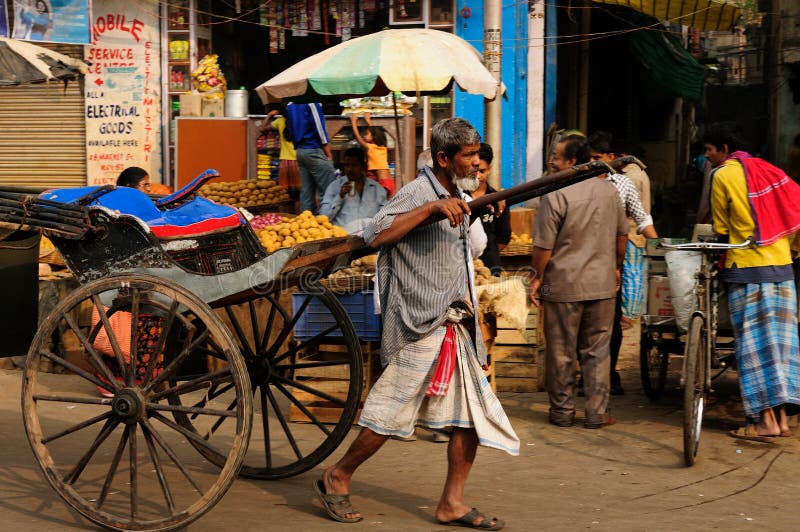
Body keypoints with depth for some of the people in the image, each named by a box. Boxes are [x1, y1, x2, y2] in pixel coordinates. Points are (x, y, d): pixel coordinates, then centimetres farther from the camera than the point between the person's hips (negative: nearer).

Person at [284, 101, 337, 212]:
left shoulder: (290, 105, 13)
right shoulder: (312, 103, -11)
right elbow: (319, 128, -13)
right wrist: (329, 154, -9)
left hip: (300, 152, 8)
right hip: (315, 151, -8)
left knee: (306, 191, 9)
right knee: (327, 191, -7)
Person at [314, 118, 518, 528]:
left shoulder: (457, 199, 17)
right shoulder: (417, 193, -11)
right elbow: (375, 236, -25)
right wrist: (431, 208, -28)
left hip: (455, 325, 9)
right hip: (421, 325, -9)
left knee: (473, 412, 5)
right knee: (392, 411, -3)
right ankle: (336, 479, 14)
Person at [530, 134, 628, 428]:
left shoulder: (556, 195, -15)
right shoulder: (609, 190, 4)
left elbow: (544, 246, -13)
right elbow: (622, 235, 13)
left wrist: (537, 276, 1)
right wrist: (616, 268, 26)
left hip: (564, 286, -4)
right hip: (602, 284, 4)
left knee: (561, 352, 8)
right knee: (597, 351, 11)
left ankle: (562, 412, 16)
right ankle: (597, 413, 12)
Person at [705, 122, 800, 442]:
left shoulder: (723, 175, -5)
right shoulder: (767, 170, 12)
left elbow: (721, 229, 3)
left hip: (747, 269, -6)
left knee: (754, 344, -3)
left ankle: (765, 420, -6)